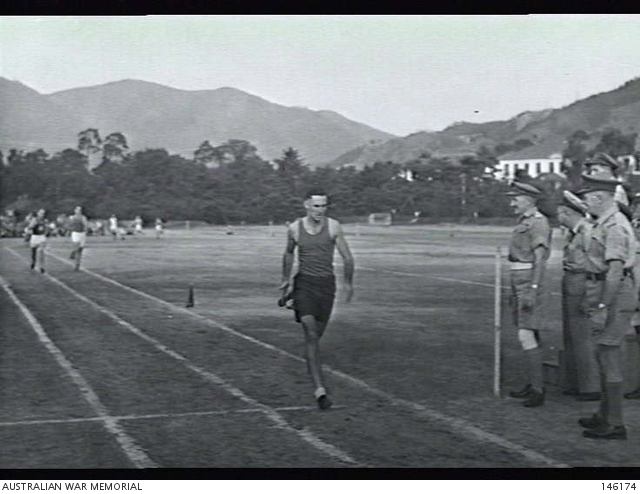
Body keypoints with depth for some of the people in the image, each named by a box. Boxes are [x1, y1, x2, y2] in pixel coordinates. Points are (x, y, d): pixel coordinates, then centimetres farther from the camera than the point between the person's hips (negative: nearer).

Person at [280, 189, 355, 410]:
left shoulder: (333, 226, -5)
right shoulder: (294, 228, -2)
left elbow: (347, 257, 3)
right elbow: (288, 254, 17)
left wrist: (348, 283, 8)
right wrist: (286, 280, 18)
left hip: (326, 284, 1)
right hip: (304, 283, -1)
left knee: (317, 334, 11)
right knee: (311, 335, -15)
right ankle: (320, 390, -22)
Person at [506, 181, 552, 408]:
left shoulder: (538, 223, -15)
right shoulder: (523, 222, 14)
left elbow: (539, 259, -21)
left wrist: (532, 291, -26)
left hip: (531, 286, -10)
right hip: (520, 286, 10)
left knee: (526, 336, -14)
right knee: (530, 336, 12)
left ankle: (537, 391, -11)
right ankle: (534, 385, 19)